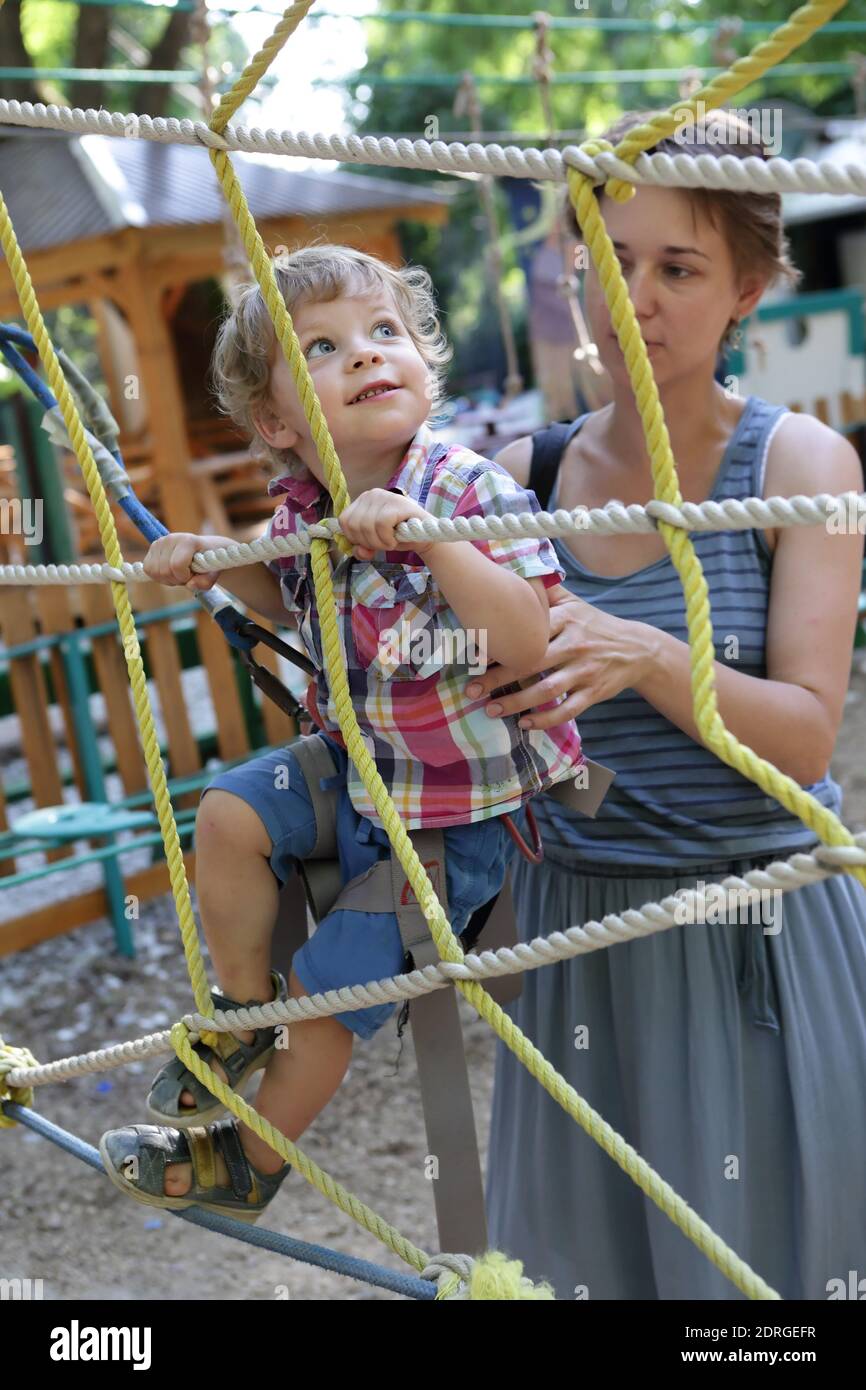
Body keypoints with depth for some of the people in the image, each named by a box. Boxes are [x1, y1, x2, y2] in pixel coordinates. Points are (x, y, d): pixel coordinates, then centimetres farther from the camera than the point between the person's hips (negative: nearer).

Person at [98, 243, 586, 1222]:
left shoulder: (469, 491, -24)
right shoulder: (300, 510, -6)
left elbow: (528, 644, -35)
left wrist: (428, 538, -43)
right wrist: (212, 558, 0)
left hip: (466, 813, -6)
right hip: (358, 768, 6)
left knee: (329, 983, 0)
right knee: (229, 814, -13)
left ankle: (254, 1162, 28)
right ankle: (243, 1008, 16)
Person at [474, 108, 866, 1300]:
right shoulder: (525, 475, 0)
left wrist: (644, 656, -31)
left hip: (760, 937, -2)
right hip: (579, 929, 3)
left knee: (760, 1252, 10)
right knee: (586, 1253, 15)